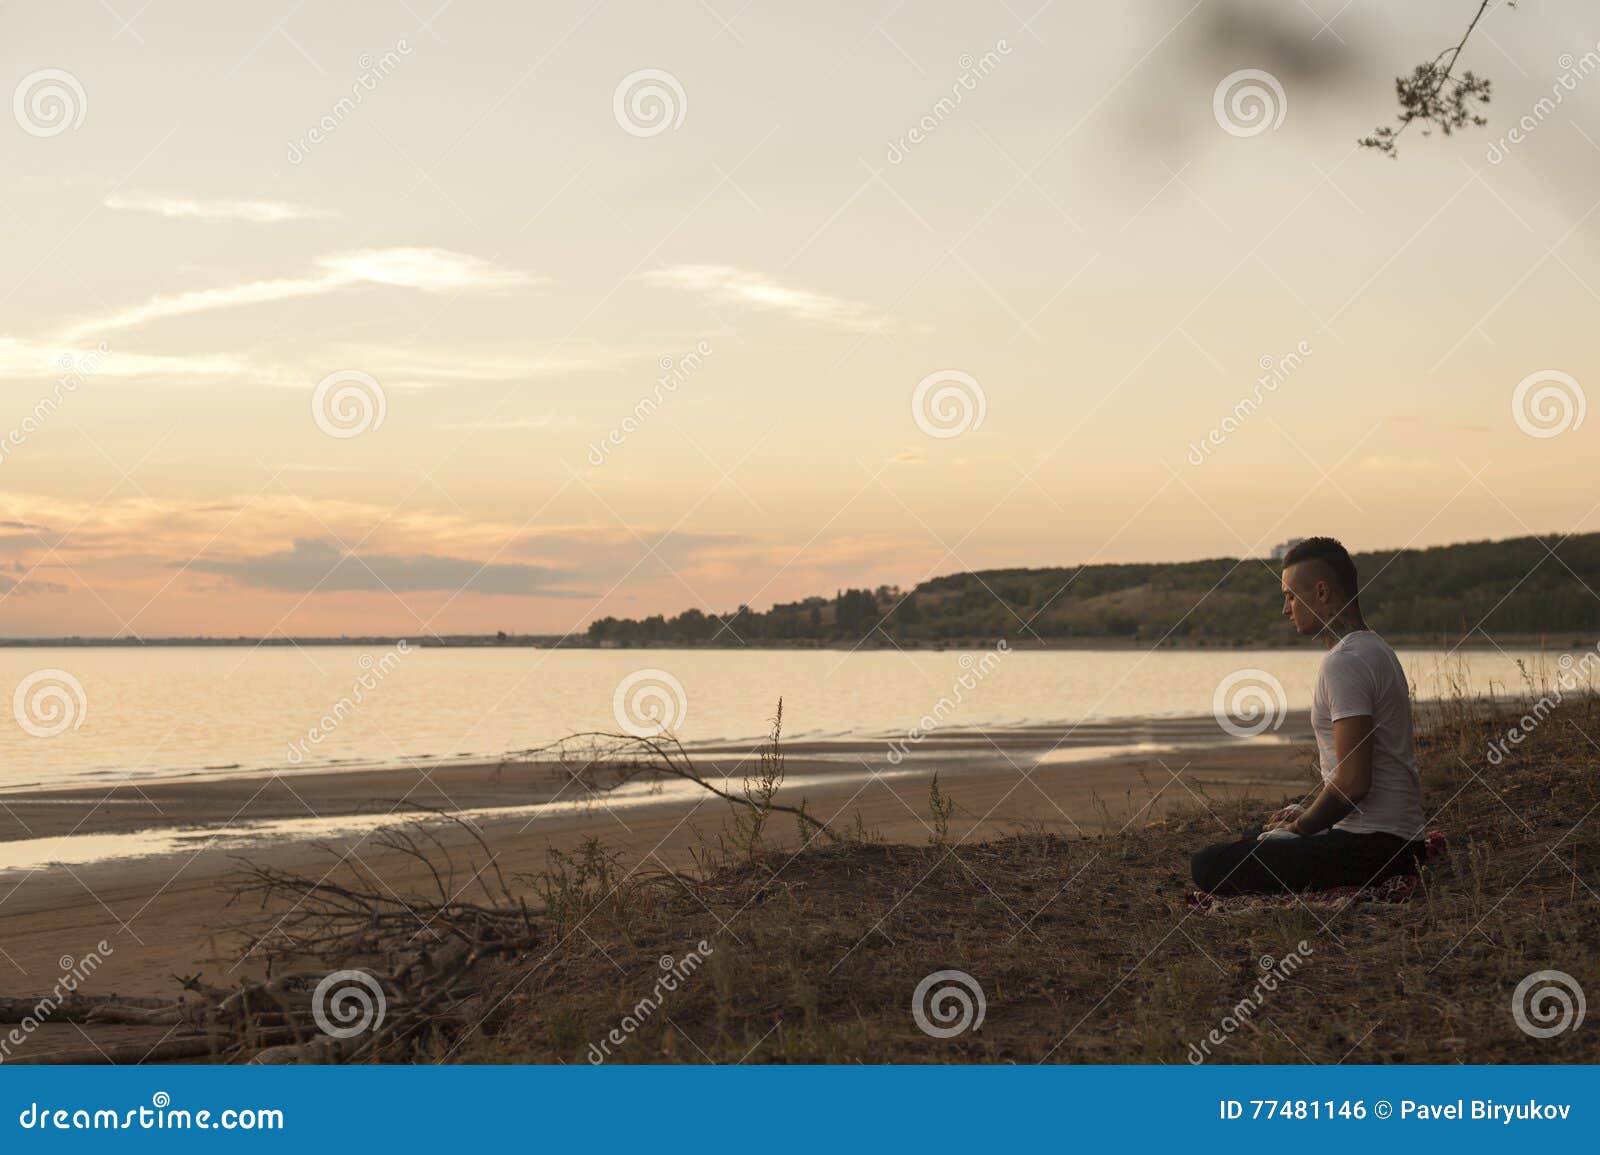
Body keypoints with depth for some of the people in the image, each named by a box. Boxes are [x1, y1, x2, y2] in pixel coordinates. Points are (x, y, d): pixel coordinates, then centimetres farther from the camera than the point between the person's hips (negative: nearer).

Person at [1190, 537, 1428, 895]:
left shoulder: (1345, 664, -18)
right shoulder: (1374, 649, 17)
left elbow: (1353, 782, -23)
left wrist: (1300, 828, -7)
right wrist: (1307, 816, 16)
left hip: (1370, 845, -11)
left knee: (1211, 866, -17)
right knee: (1252, 838, 31)